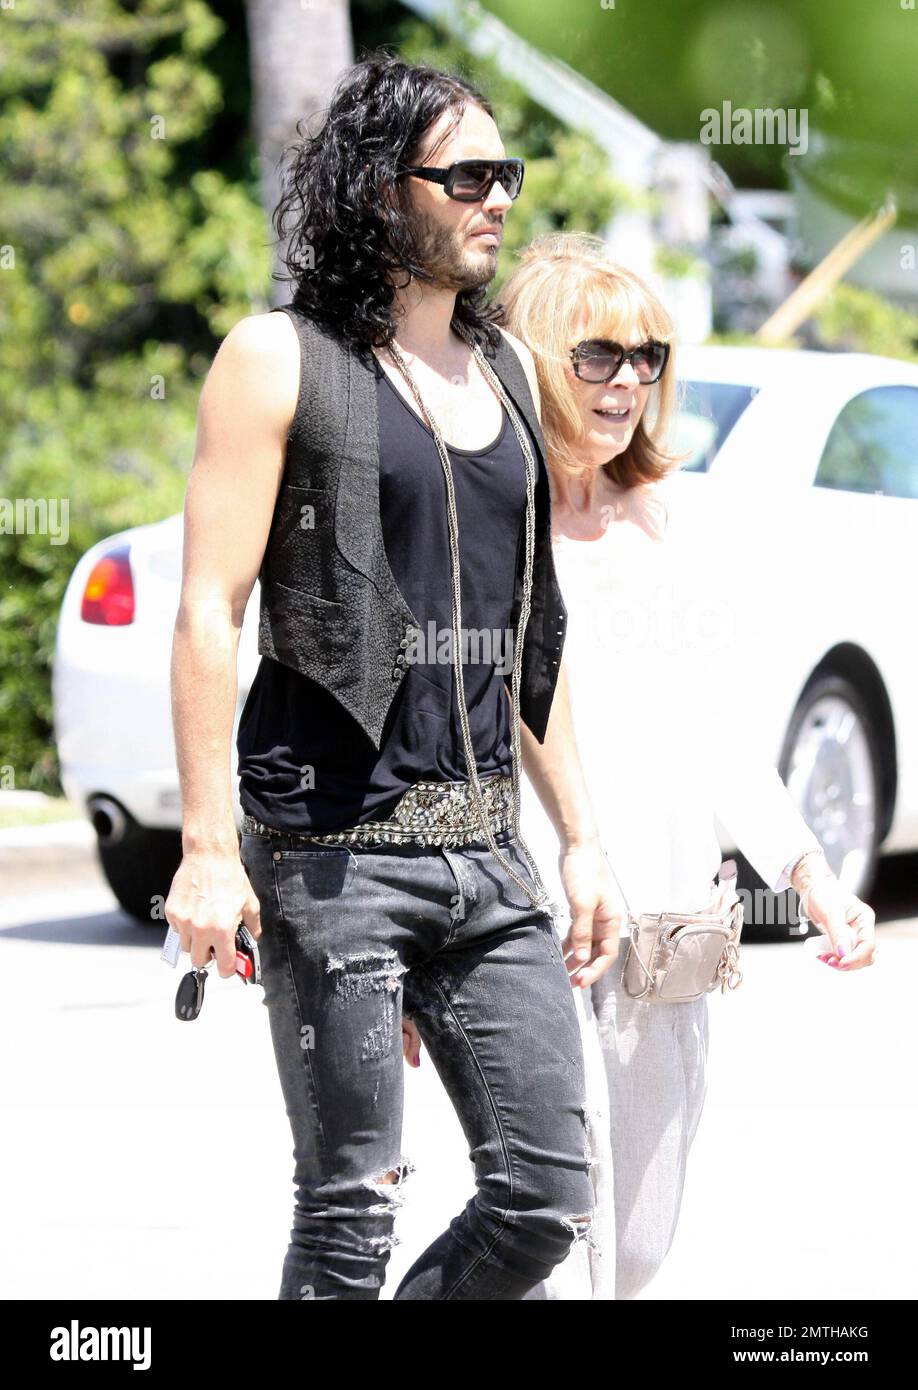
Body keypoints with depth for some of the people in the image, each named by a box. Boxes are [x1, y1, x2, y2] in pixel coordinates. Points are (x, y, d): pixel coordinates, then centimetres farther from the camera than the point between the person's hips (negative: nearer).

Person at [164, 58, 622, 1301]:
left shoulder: (505, 371, 17)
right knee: (352, 1209, -3)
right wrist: (208, 849, -15)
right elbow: (210, 610, -8)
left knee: (548, 1198, 2)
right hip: (335, 853, -6)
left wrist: (579, 837, 17)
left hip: (487, 854, 6)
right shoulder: (281, 360, -2)